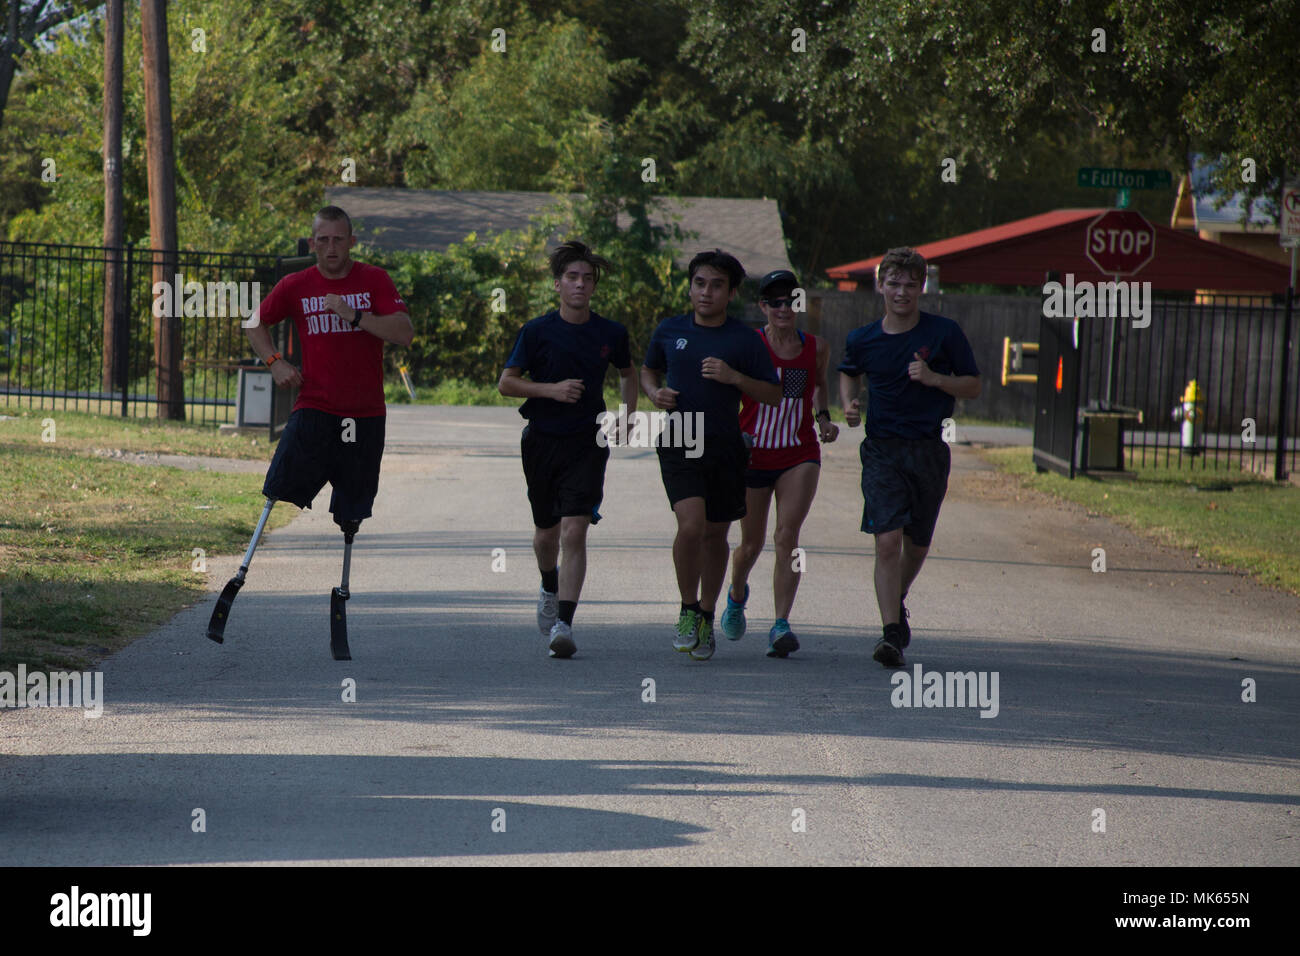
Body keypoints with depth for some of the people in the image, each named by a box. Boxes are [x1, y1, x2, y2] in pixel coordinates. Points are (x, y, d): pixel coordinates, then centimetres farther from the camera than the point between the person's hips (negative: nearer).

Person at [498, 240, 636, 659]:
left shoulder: (611, 334, 1)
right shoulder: (537, 331, -5)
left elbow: (628, 374, 21)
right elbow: (506, 383, -2)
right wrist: (552, 389, -15)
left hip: (587, 442, -1)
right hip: (542, 440, 1)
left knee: (574, 531, -15)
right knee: (546, 533, 14)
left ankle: (564, 624, -17)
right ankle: (550, 590, 46)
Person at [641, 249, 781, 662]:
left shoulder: (744, 339, -1)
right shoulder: (670, 330, 4)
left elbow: (774, 395, 0)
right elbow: (649, 369, 23)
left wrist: (734, 377, -15)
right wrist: (654, 392, 0)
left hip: (725, 446, 1)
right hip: (678, 443, -1)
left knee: (715, 535, 10)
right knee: (690, 525, -19)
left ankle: (707, 616, 29)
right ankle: (688, 610, -1)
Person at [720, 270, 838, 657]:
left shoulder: (816, 347, 3)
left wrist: (823, 417, 9)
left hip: (800, 455, 1)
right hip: (752, 453, -1)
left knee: (787, 535, -15)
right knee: (751, 542, 11)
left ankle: (781, 626, -16)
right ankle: (737, 594, 45)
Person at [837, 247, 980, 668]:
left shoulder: (944, 333, -4)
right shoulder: (863, 340, 1)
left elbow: (973, 387, 3)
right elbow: (848, 373, 23)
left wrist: (933, 378, -15)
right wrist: (849, 404, 3)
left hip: (929, 449, 1)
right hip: (882, 450, -1)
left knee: (917, 544, 14)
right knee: (887, 541, -16)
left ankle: (897, 601, 44)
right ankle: (892, 632, -17)